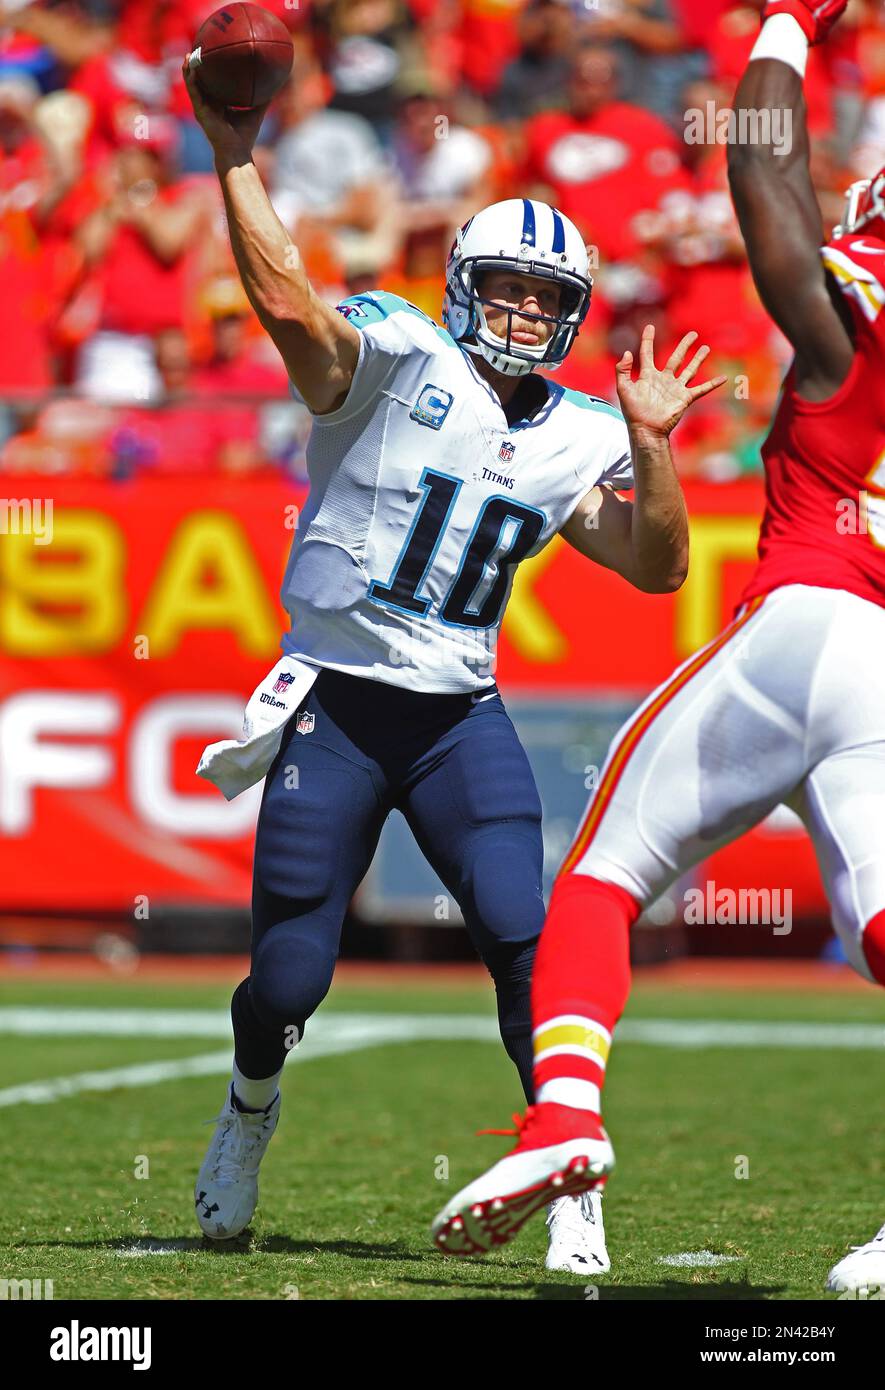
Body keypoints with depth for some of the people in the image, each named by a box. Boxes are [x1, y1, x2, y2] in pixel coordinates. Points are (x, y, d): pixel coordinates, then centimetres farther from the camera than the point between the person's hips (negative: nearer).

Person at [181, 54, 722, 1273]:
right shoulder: (397, 362, -8)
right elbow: (290, 305, -26)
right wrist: (237, 160, -32)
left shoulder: (574, 440, 7)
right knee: (289, 977, 1)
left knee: (526, 937, -13)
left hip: (460, 715, 3)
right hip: (334, 702, -3)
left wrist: (649, 447, -11)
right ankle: (251, 1107, 35)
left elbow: (657, 565, 3)